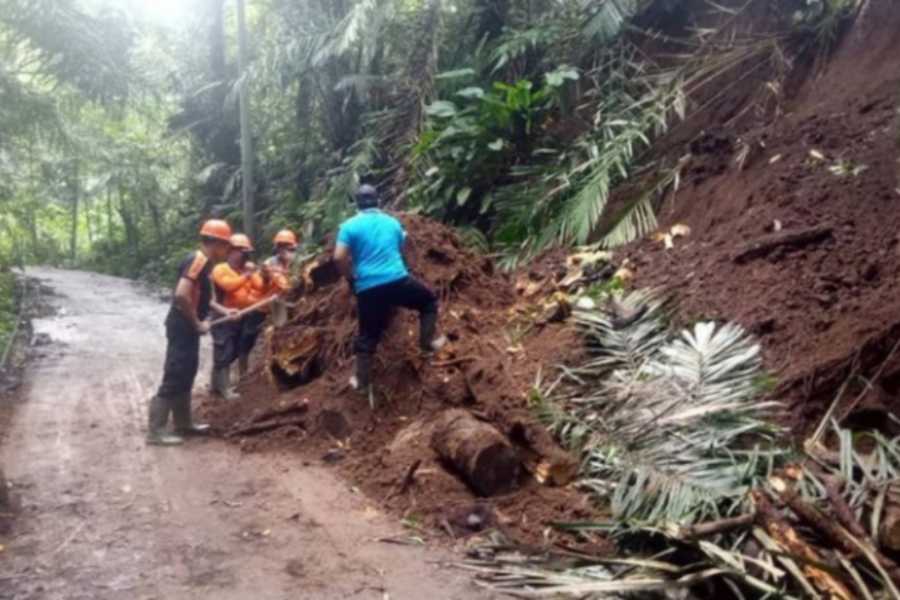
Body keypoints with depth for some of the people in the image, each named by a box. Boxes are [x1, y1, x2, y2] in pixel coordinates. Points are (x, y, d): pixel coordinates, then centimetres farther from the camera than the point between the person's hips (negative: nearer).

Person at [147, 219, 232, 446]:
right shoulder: (198, 260, -17)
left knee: (185, 376, 17)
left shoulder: (202, 261, 14)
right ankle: (155, 431, -2)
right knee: (173, 378, -7)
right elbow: (181, 294, -28)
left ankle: (183, 423, 28)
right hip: (182, 327, -10)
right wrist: (197, 324, -19)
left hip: (186, 327, 10)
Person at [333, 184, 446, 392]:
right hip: (397, 280, 0)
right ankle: (427, 341, 23)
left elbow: (339, 258, -7)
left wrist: (351, 277, 10)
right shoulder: (392, 222, 13)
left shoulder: (350, 226, 3)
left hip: (368, 289, 0)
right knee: (429, 301, 26)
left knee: (368, 335, 13)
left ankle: (362, 380, 19)